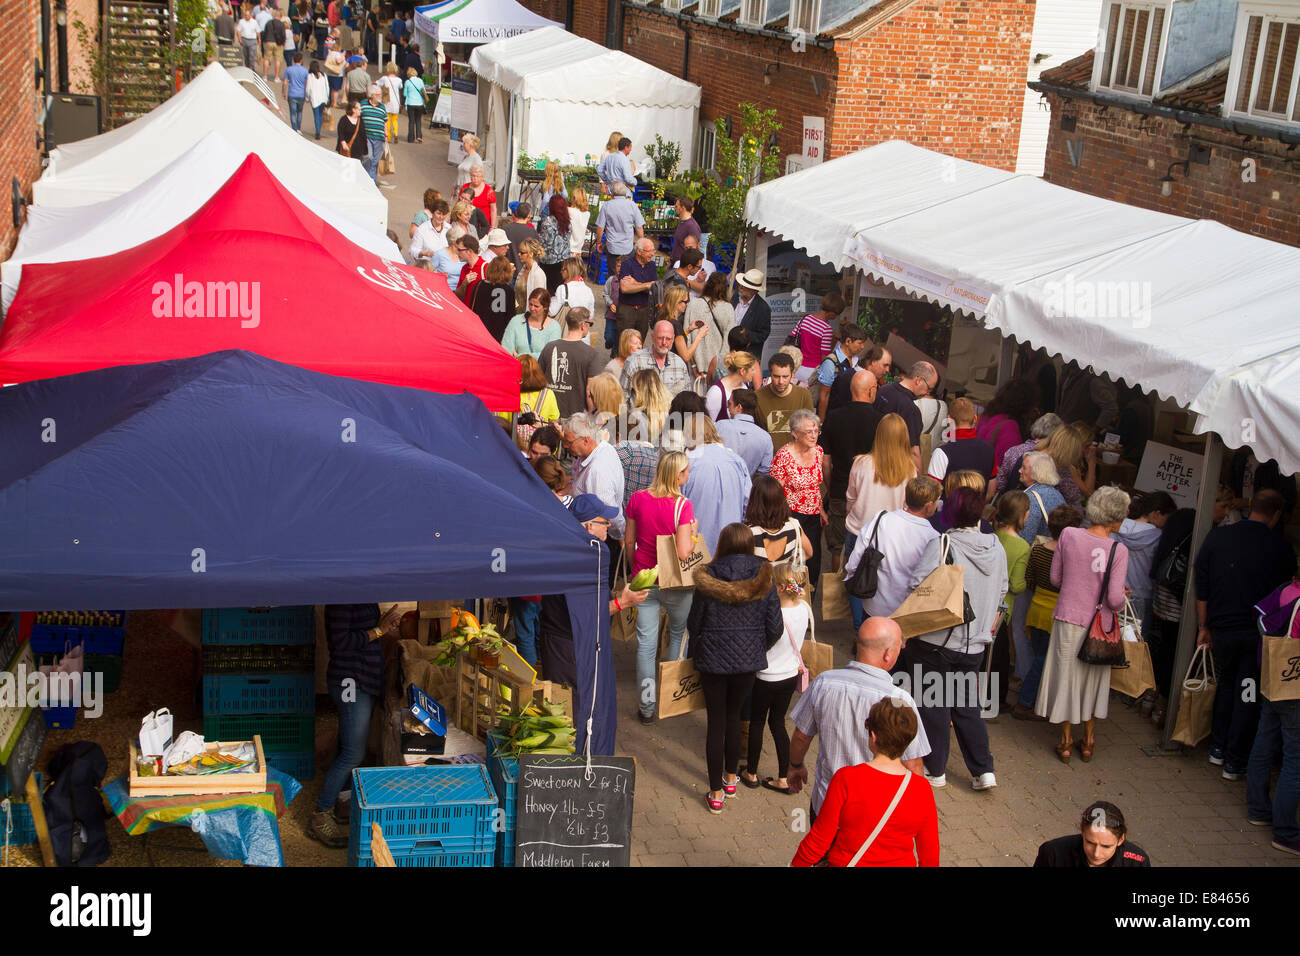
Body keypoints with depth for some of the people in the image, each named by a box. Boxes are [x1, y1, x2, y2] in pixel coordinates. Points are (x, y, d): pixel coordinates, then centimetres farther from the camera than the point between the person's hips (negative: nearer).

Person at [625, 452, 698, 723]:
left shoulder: (638, 499, -6)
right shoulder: (682, 505, -19)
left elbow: (629, 541, 3)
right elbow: (684, 553, -25)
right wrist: (693, 533, -6)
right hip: (674, 583, -3)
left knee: (646, 642, 8)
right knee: (679, 633, 23)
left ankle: (646, 706, 13)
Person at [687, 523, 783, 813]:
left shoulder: (707, 580, -13)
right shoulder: (764, 581, -9)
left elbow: (694, 623, -3)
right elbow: (775, 628, -7)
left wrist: (698, 650, 18)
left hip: (713, 659, -2)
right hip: (748, 660, 2)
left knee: (716, 722, 8)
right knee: (733, 716, 22)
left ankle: (716, 793, 13)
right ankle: (730, 778, 36)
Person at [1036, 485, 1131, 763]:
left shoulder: (1068, 535, -7)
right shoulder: (1118, 550, -15)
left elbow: (1056, 578, 2)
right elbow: (1115, 598, -16)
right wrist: (1120, 605, 6)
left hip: (1068, 620, 1)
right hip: (1099, 624, -1)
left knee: (1066, 676, 14)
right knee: (1093, 679, 17)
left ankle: (1065, 742, 21)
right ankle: (1088, 742, 26)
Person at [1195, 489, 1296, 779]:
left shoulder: (1217, 537, -1)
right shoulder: (1281, 547, -9)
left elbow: (1201, 588, 3)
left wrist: (1203, 627, 10)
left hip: (1222, 629, 3)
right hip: (1260, 633, -3)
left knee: (1226, 685, 23)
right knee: (1248, 695, 6)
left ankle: (1218, 748, 29)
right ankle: (1235, 763, 10)